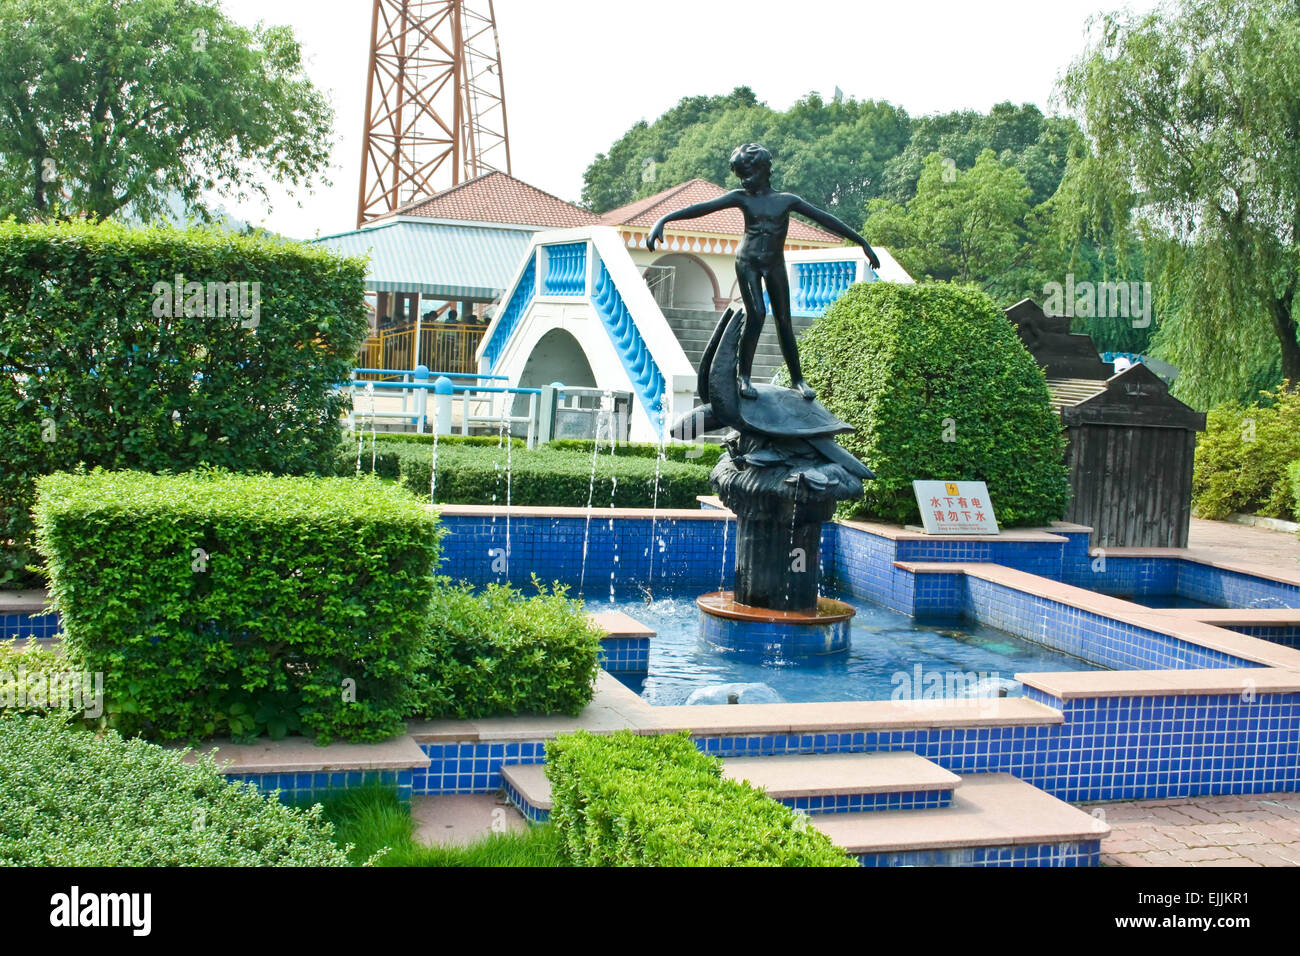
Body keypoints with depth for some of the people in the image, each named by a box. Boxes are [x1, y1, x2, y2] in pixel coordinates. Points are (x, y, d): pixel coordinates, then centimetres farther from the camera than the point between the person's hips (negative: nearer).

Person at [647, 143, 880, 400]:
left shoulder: (787, 200, 3)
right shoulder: (742, 197, 1)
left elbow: (825, 219, 4)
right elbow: (702, 208, -7)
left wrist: (863, 243, 5)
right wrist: (663, 220, -17)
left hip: (775, 265, 2)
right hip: (747, 262, -2)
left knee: (784, 321, 3)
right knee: (756, 314, -17)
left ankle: (797, 379, 10)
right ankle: (743, 375, -9)